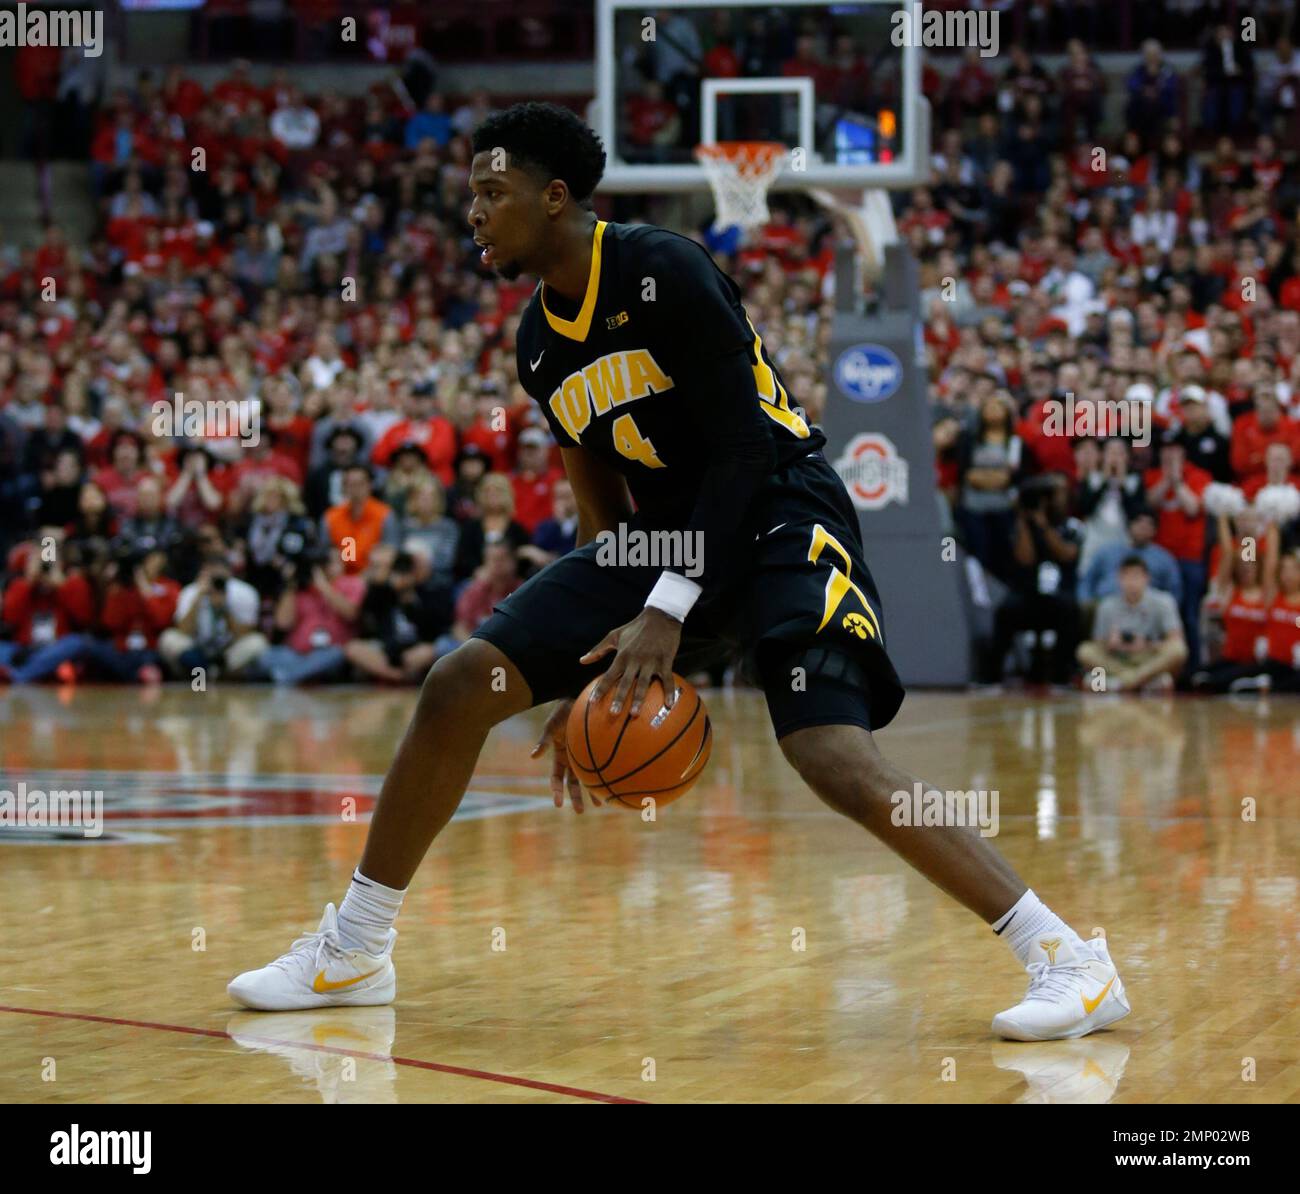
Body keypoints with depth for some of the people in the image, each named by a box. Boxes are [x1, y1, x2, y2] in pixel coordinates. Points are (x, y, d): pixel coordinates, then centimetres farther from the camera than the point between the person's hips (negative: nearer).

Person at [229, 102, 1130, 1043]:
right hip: (666, 533, 8)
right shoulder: (540, 340, 9)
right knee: (460, 684, -3)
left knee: (832, 753, -28)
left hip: (782, 517, -8)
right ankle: (352, 951, 10)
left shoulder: (664, 271, -16)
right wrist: (595, 674, 12)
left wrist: (670, 611, -24)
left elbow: (746, 449, -19)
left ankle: (1068, 960, -23)